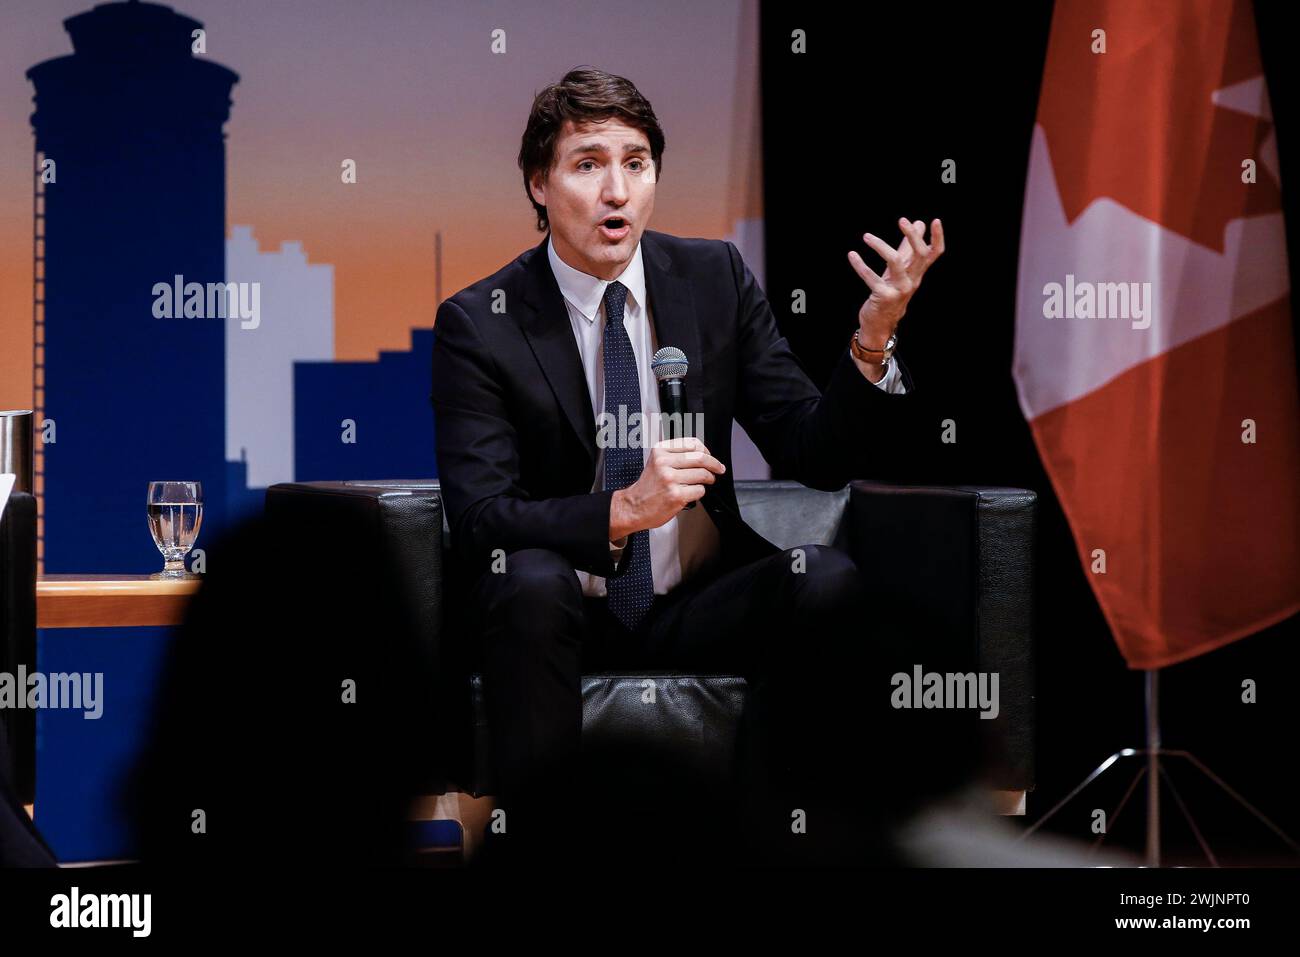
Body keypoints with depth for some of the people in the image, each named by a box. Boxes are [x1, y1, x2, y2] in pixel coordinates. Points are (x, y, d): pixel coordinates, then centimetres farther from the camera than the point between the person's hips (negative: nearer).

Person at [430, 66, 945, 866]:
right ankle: (539, 830, -25)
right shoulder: (479, 323, -9)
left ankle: (800, 821, -13)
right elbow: (479, 520, -18)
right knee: (529, 578, -35)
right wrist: (623, 510, -35)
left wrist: (874, 340, -21)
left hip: (696, 606, 3)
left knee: (827, 580, -25)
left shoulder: (715, 278, 0)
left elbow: (816, 456, -3)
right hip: (568, 616, -3)